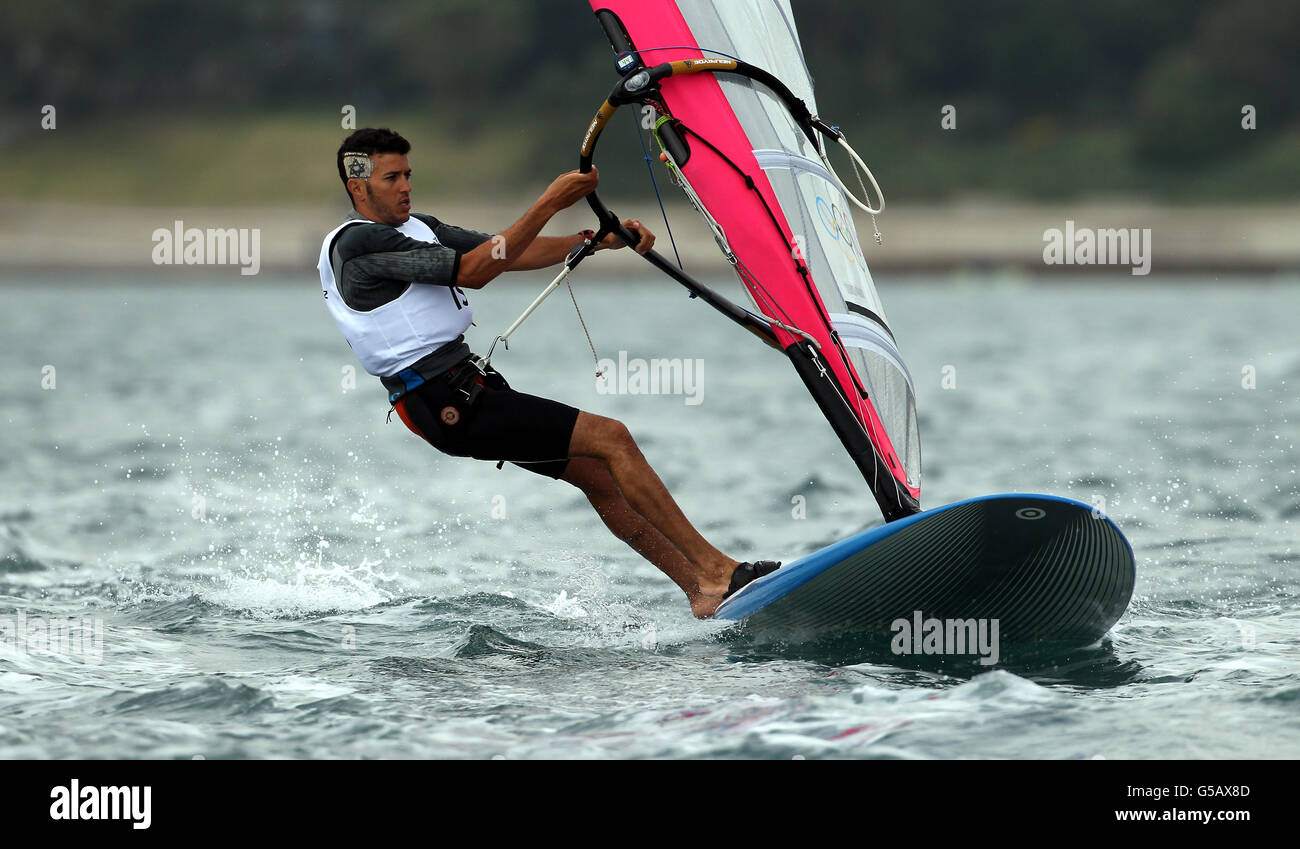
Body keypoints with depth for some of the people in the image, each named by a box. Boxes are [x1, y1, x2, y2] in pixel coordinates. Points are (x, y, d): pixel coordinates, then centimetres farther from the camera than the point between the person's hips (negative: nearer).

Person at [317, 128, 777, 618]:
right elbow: (473, 273, -19)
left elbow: (508, 253, 13)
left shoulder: (413, 228, 17)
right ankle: (716, 570, -10)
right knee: (611, 438, -12)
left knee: (597, 475, 8)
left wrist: (600, 240, 1)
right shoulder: (359, 244, -13)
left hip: (467, 385, 9)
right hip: (446, 405, -9)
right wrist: (549, 204, -20)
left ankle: (700, 591, 12)